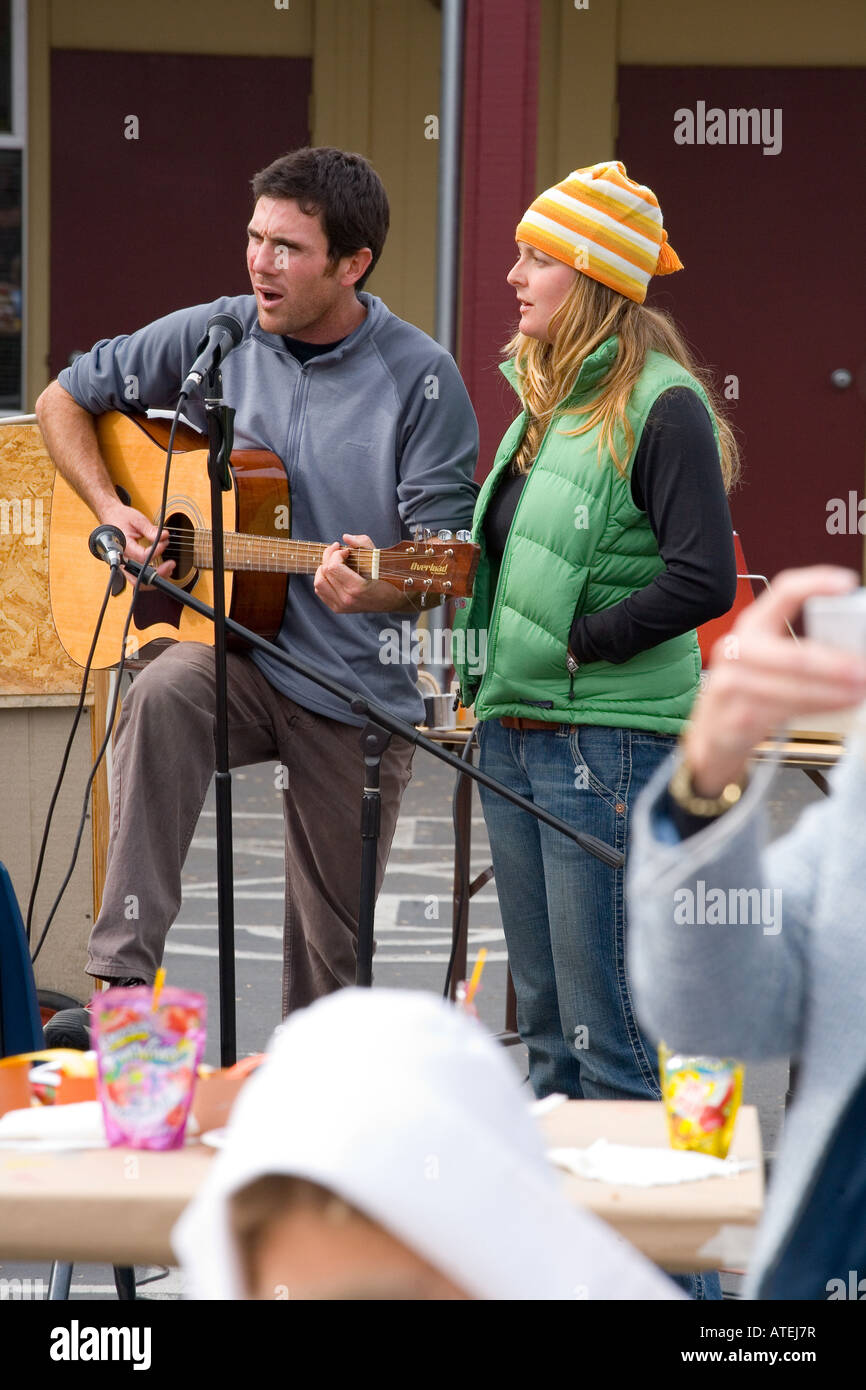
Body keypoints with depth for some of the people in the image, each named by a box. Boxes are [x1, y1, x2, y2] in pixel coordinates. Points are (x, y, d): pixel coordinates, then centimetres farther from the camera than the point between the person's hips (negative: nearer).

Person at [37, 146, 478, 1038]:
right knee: (160, 698, -35)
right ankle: (123, 980, -39)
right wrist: (112, 513, -3)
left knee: (333, 949, 7)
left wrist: (372, 591, -32)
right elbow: (63, 400, 13)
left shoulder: (419, 379, -8)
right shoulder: (211, 337, 0)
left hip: (356, 689, -1)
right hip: (225, 646, 1)